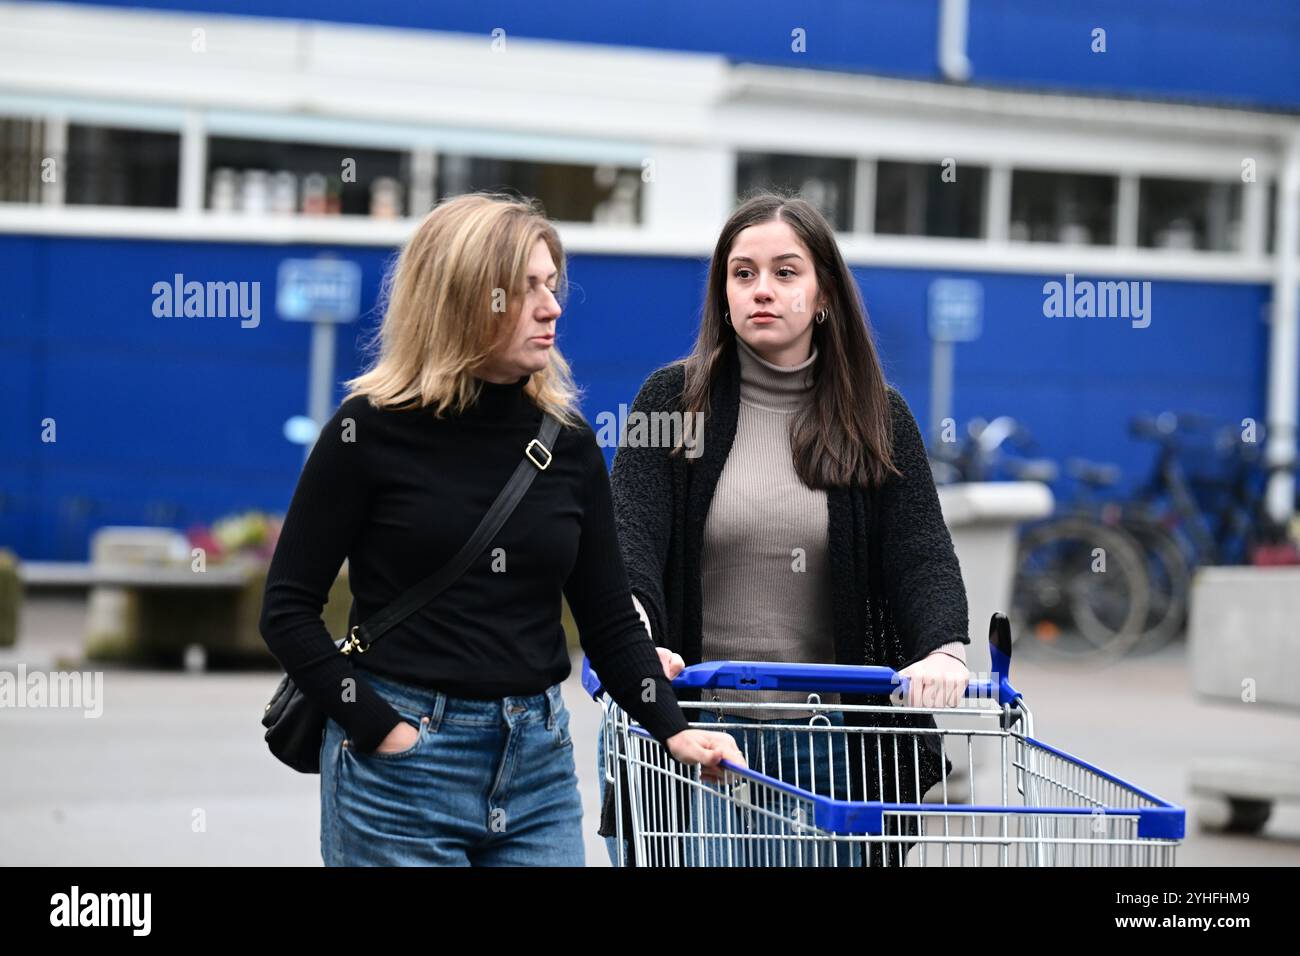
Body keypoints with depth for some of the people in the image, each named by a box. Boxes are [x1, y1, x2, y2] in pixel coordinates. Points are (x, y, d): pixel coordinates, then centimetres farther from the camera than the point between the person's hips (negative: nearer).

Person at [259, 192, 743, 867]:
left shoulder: (569, 444, 7)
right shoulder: (372, 432, -6)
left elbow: (608, 618, 9)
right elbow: (288, 609, -5)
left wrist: (672, 728, -5)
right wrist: (379, 728, -13)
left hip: (537, 767, 4)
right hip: (398, 765, -4)